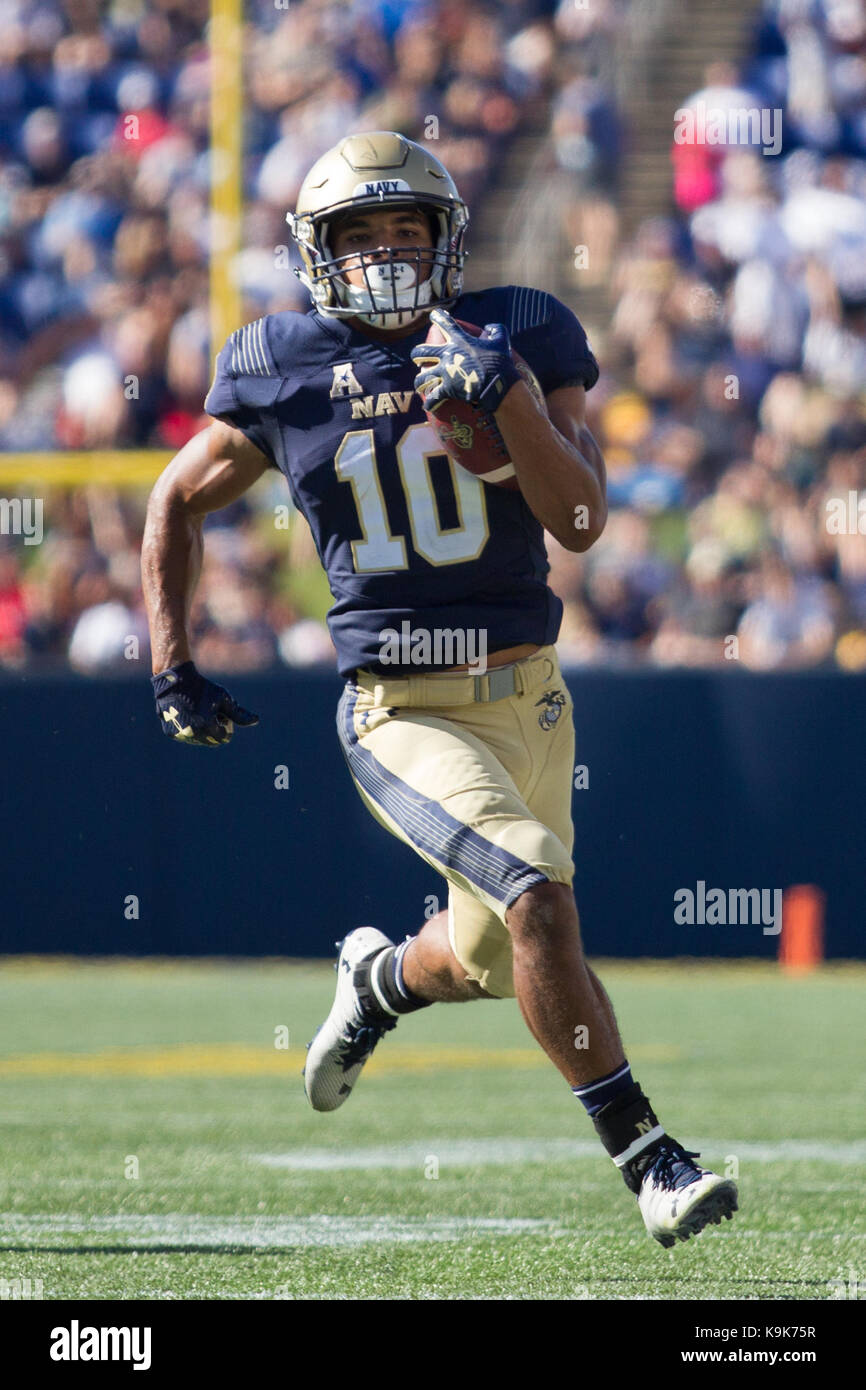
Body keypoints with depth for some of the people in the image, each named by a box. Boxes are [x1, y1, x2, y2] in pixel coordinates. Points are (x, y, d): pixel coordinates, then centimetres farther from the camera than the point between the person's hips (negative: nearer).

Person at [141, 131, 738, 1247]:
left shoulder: (518, 338, -1)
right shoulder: (285, 370, -1)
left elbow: (581, 521, -11)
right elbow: (177, 505, 13)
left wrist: (506, 394, -24)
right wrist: (172, 671, 7)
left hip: (525, 695, 3)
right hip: (399, 712, -3)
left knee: (494, 963, 16)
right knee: (536, 896, -24)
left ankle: (379, 979, 52)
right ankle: (644, 1156, -17)